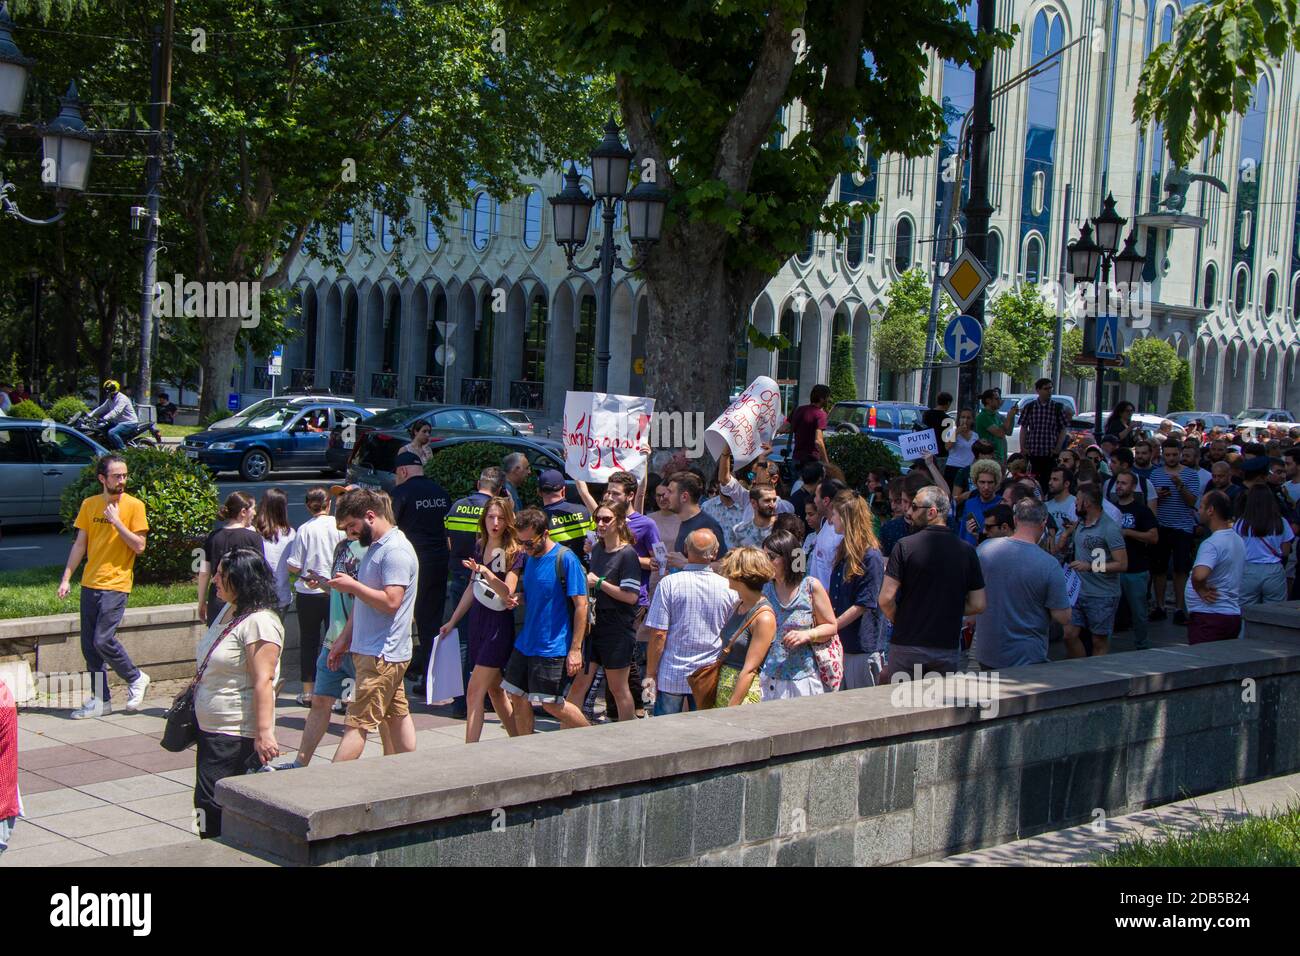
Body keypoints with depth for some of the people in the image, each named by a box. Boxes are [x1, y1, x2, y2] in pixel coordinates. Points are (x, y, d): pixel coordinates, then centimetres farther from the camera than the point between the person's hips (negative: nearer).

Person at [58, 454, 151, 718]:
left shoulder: (134, 505, -5)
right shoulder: (89, 505, 8)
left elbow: (139, 547, -8)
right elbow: (80, 544, 11)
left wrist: (117, 521, -16)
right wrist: (66, 578, 5)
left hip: (116, 584, -5)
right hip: (90, 584, 5)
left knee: (103, 639, -13)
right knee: (88, 645, 6)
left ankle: (135, 678, 10)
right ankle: (101, 699, 17)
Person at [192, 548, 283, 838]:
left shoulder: (259, 623, -19)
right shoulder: (228, 611, 12)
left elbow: (263, 682, -24)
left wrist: (264, 732, -27)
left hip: (238, 736, -10)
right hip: (212, 730, 10)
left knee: (211, 803, -11)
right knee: (206, 803, 12)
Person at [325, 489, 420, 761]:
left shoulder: (396, 551, -16)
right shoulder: (375, 547, 16)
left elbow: (391, 601, -25)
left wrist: (352, 585, -16)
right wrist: (345, 639, 19)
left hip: (381, 655, -10)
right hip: (370, 650, 10)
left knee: (358, 722, -9)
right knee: (398, 715, 13)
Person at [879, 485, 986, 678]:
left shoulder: (904, 547, -9)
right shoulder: (966, 550, 0)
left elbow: (886, 599, -14)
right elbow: (979, 605, 1)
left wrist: (899, 620, 6)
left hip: (907, 646, -3)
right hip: (948, 647, 3)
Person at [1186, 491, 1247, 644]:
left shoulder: (1212, 544, -19)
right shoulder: (1238, 541, 13)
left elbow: (1199, 575, -37)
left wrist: (1201, 590, -17)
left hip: (1210, 617, -10)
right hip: (1233, 613, 10)